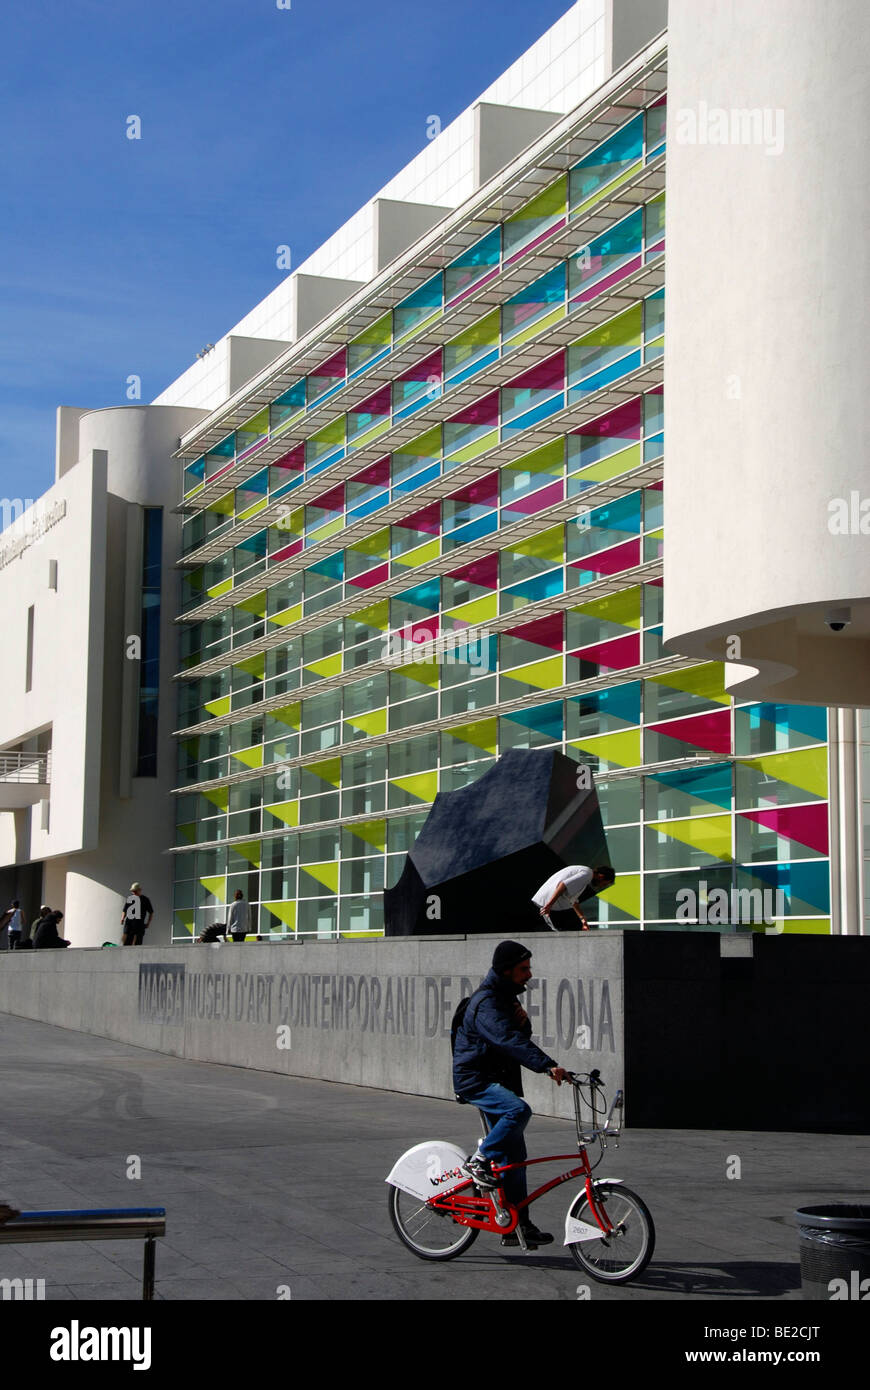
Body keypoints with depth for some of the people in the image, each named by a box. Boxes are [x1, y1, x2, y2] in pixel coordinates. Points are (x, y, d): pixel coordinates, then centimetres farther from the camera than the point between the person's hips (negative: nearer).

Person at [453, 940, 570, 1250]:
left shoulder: (506, 998, 13)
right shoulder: (486, 1003, -20)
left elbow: (520, 1036, 17)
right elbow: (509, 1041, -35)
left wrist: (522, 1021, -7)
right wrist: (547, 1065, -45)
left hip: (499, 1079, 9)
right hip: (475, 1080, -9)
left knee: (514, 1154, 6)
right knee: (519, 1110, -34)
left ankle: (517, 1226, 10)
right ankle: (480, 1161, -16)